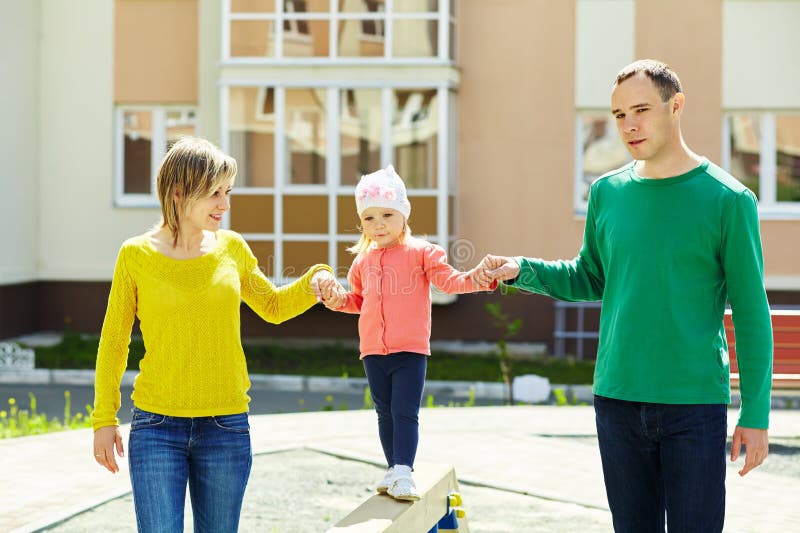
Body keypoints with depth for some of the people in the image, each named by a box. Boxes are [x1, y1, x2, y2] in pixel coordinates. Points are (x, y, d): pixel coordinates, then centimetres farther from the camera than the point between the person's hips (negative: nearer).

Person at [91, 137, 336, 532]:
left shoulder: (232, 249, 4)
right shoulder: (137, 255, -4)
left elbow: (273, 307, 19)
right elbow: (114, 340, 4)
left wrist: (313, 282, 0)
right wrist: (104, 419, 2)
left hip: (226, 427, 3)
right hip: (157, 427, -2)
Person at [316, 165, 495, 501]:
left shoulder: (420, 252, -3)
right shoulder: (363, 260, 11)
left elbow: (448, 281, -8)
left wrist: (478, 278, -26)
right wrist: (336, 299, 3)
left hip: (410, 349, -5)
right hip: (373, 350, 5)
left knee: (405, 411, -9)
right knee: (385, 412, 12)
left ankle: (404, 472, -8)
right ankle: (394, 469, 21)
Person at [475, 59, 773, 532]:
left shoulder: (727, 199, -5)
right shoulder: (607, 193, 7)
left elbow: (751, 314, -4)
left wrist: (756, 414, -6)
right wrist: (522, 270, 1)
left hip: (695, 403, -4)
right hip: (617, 400, 4)